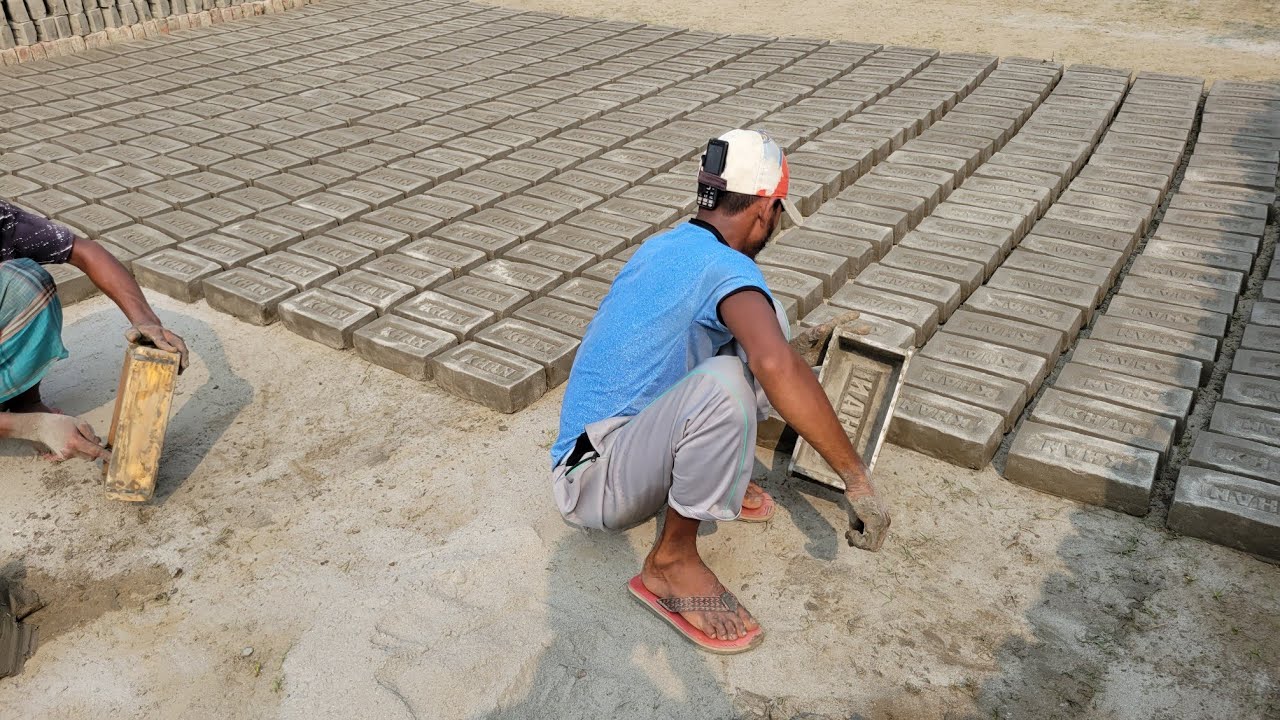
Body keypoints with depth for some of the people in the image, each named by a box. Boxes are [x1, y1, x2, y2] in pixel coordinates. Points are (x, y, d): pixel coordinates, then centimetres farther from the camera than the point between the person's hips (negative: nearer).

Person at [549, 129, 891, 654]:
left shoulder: (664, 247, 8)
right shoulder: (725, 267, -20)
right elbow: (776, 367, -41)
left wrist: (800, 343, 36)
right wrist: (856, 477, -34)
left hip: (624, 434, 9)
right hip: (591, 484, -9)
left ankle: (716, 476, 13)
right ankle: (672, 561, -15)